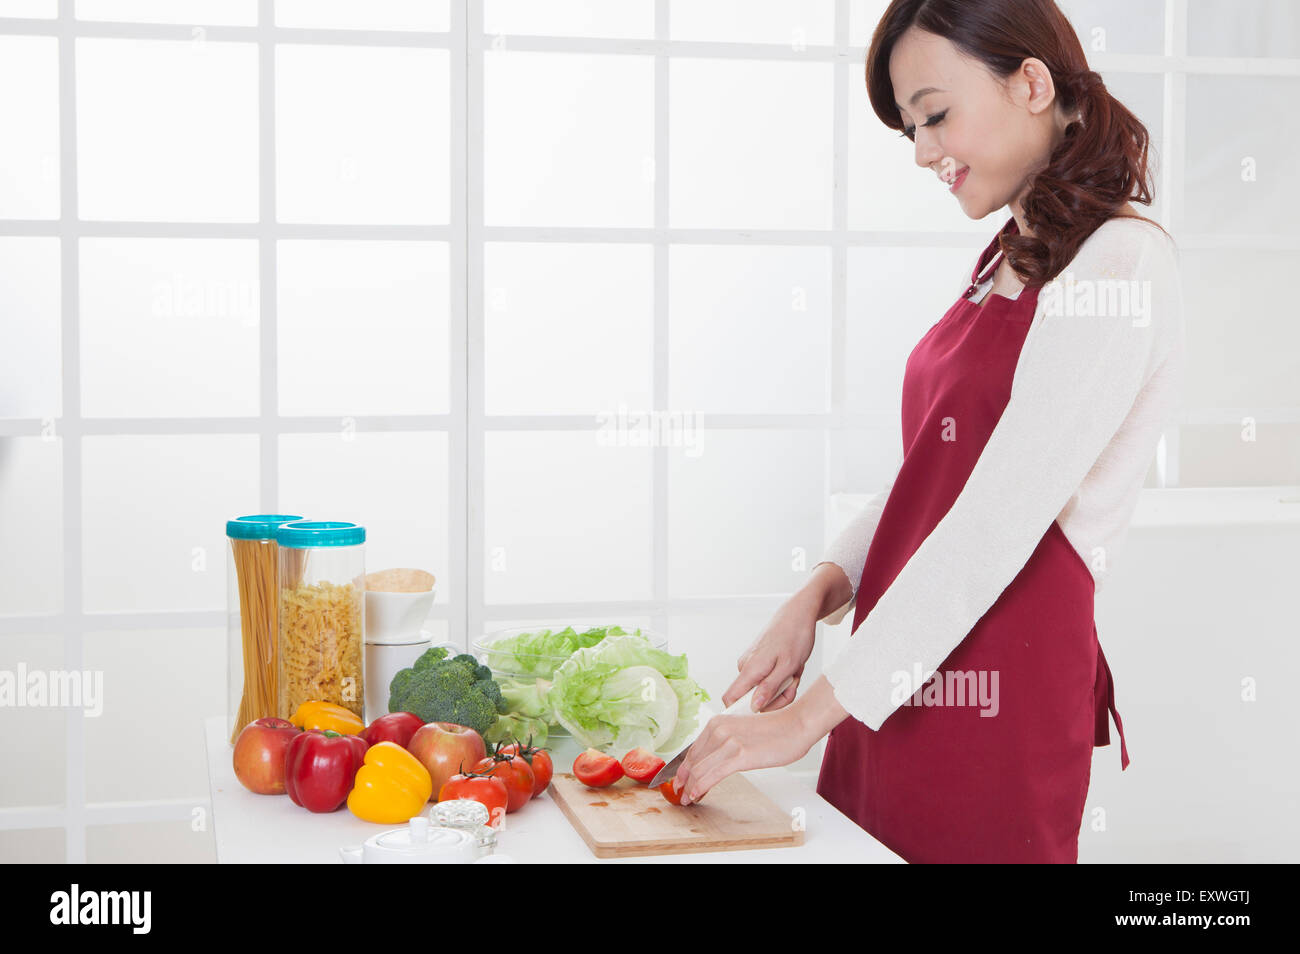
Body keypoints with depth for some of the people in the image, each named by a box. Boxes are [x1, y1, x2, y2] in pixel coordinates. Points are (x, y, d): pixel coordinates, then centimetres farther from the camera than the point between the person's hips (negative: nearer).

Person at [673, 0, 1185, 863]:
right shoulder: (1007, 264, 15)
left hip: (994, 694, -8)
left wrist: (816, 712, -19)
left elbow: (997, 526, -20)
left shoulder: (1119, 265, -13)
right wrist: (818, 595, -1)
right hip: (897, 686, 8)